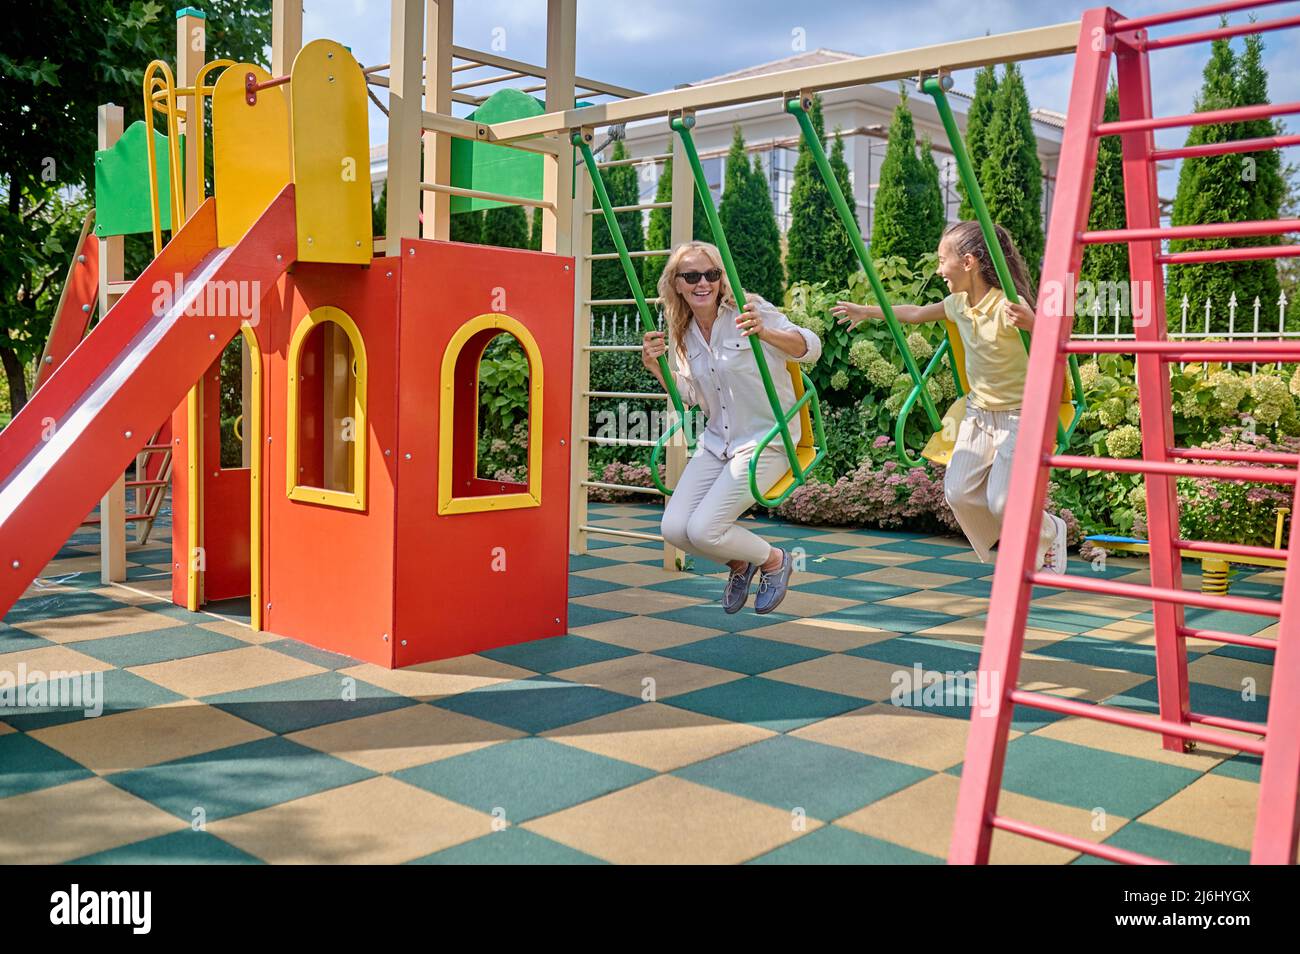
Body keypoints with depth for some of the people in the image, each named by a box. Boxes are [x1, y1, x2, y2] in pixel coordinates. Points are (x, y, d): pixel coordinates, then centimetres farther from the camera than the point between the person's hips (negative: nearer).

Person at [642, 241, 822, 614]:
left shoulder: (748, 310, -12)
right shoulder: (684, 334, 7)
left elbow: (812, 347, -16)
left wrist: (765, 333, -34)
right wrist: (657, 368, -2)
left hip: (765, 440, -6)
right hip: (716, 441, 6)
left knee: (703, 529, -20)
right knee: (674, 528, -10)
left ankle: (774, 560, 11)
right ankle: (739, 563, 21)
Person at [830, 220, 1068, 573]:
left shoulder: (1008, 305, -23)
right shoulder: (958, 304, 0)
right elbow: (916, 313, 18)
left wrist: (1029, 323, -55)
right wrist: (866, 311, 23)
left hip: (1018, 415, -7)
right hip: (978, 412, 7)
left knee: (1002, 502, -14)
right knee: (958, 491, -4)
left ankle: (1051, 534, 19)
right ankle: (1004, 543, 22)